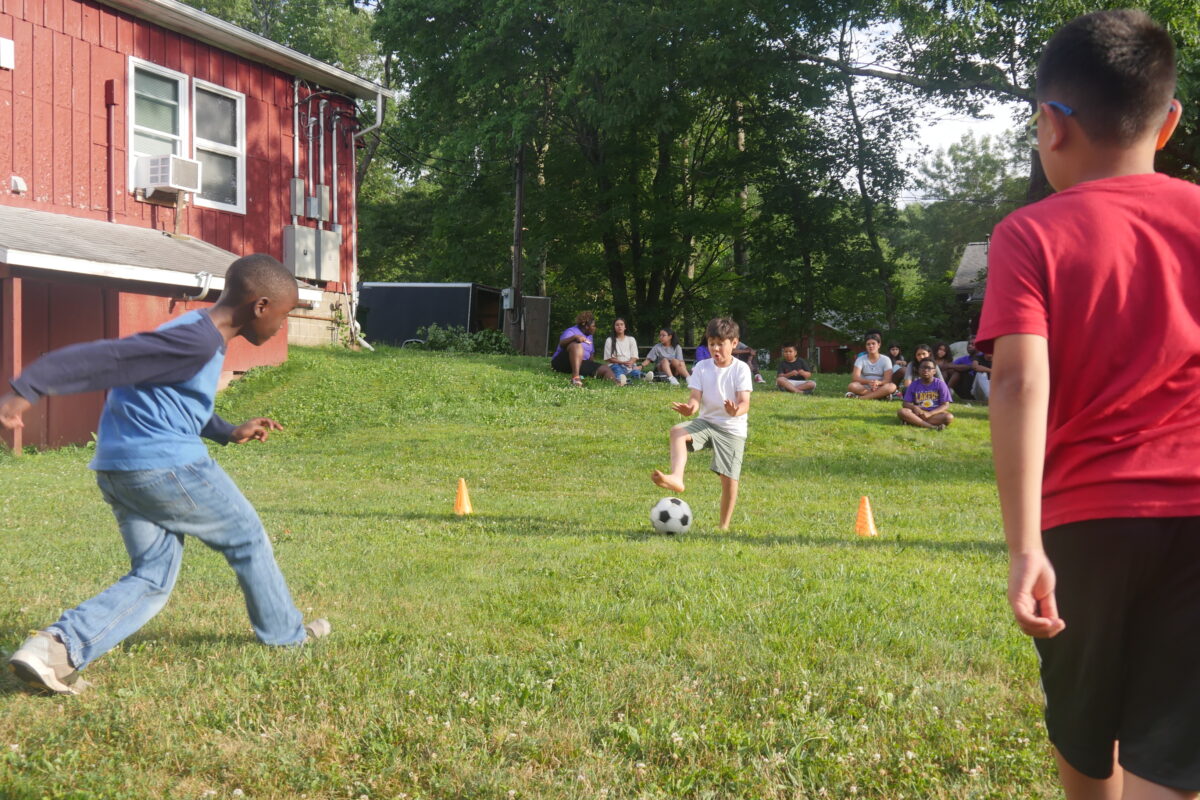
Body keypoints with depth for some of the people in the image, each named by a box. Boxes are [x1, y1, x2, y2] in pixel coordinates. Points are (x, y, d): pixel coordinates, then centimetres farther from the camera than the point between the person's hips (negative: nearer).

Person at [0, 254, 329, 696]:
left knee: (153, 578, 11)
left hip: (115, 470, 10)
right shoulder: (198, 341, -16)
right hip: (165, 464, -10)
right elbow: (106, 358, -21)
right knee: (247, 539, 12)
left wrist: (229, 433, 23)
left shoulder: (199, 333, 16)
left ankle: (61, 645, -8)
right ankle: (284, 632, 28)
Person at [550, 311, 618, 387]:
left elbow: (591, 353, 24)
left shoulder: (589, 336, 19)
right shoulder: (571, 331, -6)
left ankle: (617, 384, -44)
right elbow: (561, 344, -25)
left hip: (581, 364, 8)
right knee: (577, 345, -35)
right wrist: (575, 337, -41)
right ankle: (575, 377, -55)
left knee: (605, 368, -11)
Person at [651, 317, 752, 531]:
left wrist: (736, 411, -40)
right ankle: (676, 478, -45)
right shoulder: (702, 367, 3)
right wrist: (690, 407, -30)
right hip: (706, 421, 3)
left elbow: (745, 402, -15)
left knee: (729, 478, -8)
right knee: (677, 431, -27)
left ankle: (724, 525, 9)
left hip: (732, 428, -3)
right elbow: (696, 398, -4)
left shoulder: (740, 369, -7)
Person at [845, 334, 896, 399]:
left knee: (892, 386, -33)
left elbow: (888, 380, -7)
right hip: (864, 388, 0)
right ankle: (881, 396, -32)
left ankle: (861, 398, -37)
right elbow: (855, 378, -10)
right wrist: (868, 382, -30)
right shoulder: (861, 359, 4)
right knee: (852, 386, -32)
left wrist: (878, 382, -31)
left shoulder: (885, 359, 4)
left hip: (879, 388, 0)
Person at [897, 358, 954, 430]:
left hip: (935, 413, -1)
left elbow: (945, 405, -6)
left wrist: (929, 413, -21)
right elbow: (906, 403, 5)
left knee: (949, 417, -33)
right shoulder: (914, 385, 7)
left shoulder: (940, 384, 0)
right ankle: (932, 426, -37)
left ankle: (914, 421, -32)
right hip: (919, 412, 1)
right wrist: (914, 407, -20)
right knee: (902, 412, -28)